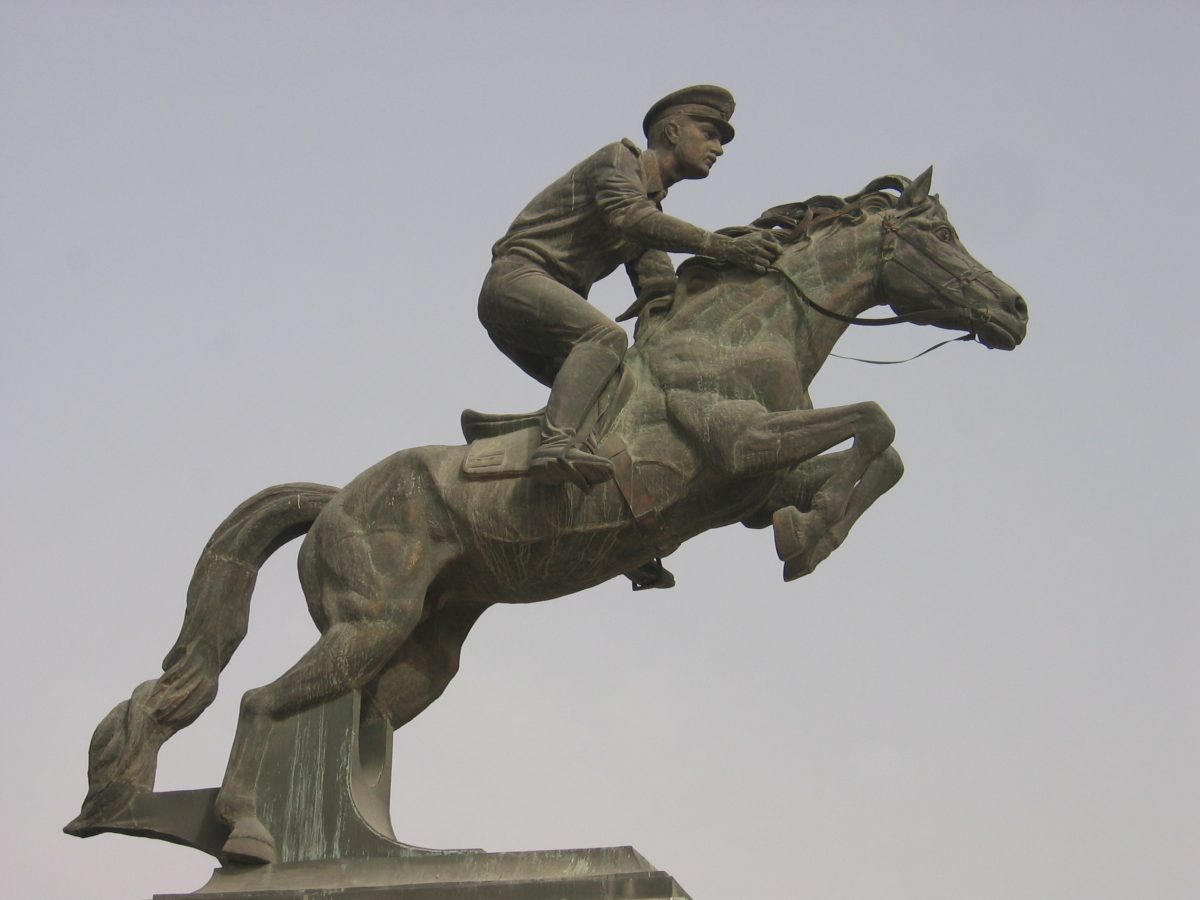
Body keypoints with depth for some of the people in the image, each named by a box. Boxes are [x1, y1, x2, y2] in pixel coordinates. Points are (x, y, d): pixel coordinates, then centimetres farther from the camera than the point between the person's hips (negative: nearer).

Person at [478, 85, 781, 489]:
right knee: (606, 336, -31)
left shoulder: (653, 206, 24)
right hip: (516, 278, -9)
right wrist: (720, 247, -30)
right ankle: (556, 441, -49)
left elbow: (660, 297, 15)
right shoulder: (619, 158, 0)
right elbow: (628, 216, -22)